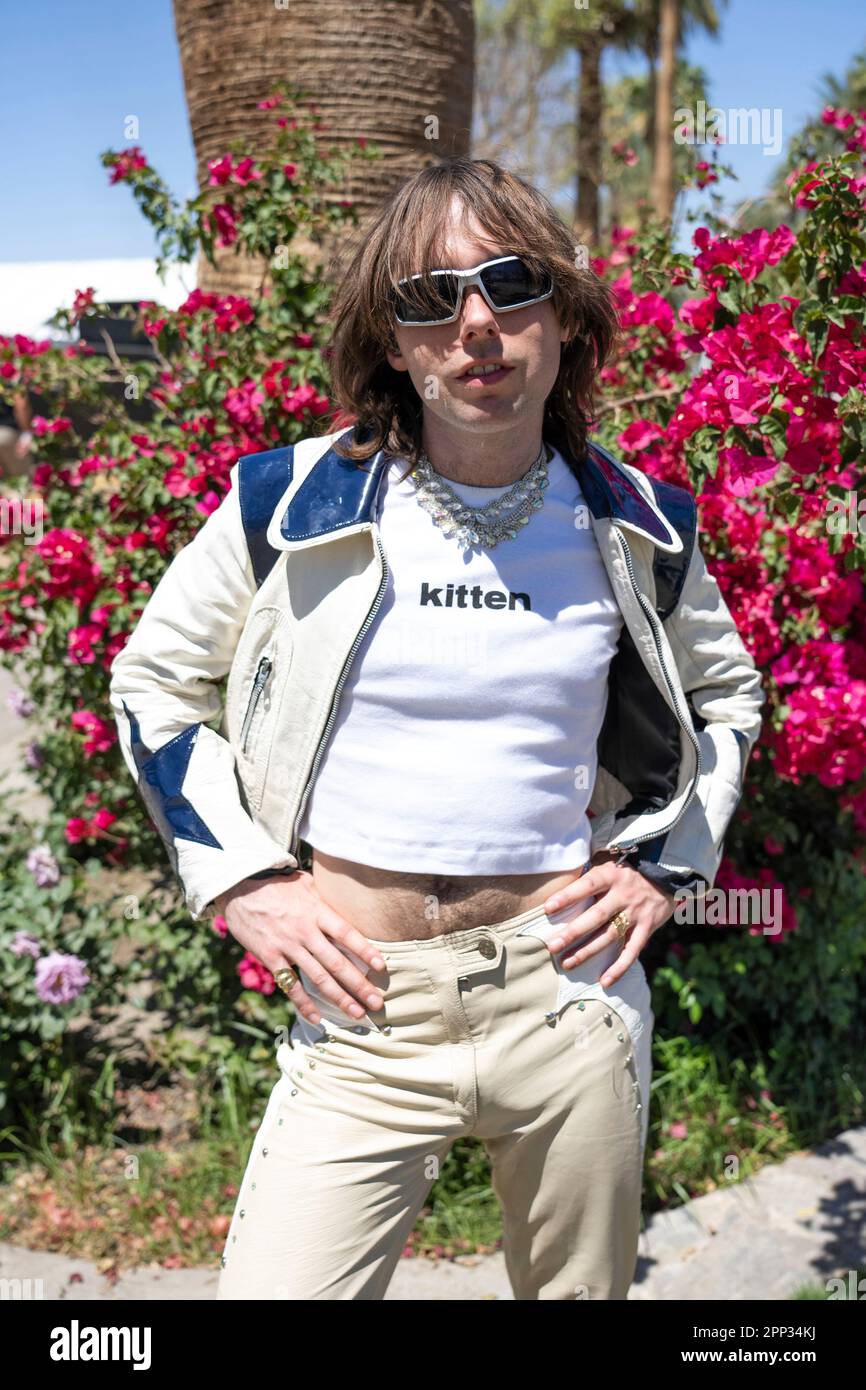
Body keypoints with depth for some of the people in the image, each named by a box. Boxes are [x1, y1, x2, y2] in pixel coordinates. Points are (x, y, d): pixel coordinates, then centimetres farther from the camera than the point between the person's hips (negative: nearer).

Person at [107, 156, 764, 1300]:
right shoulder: (292, 503, -5)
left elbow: (727, 692, 19)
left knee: (580, 1290, 19)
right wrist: (240, 881, -2)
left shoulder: (638, 526, 2)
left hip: (571, 992, 2)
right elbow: (153, 682, 7)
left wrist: (669, 865, 6)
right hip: (362, 1007, -1)